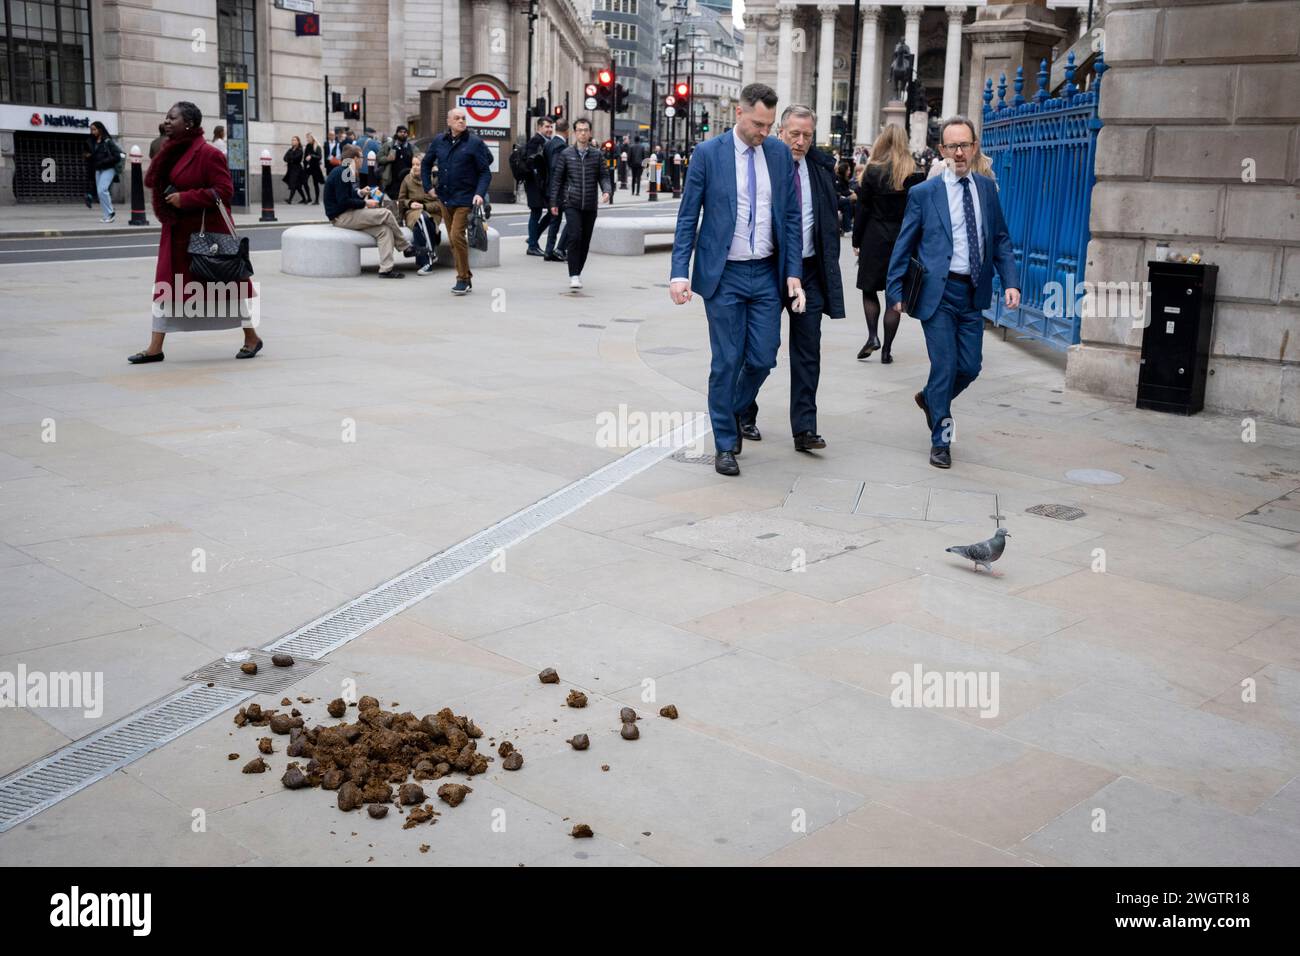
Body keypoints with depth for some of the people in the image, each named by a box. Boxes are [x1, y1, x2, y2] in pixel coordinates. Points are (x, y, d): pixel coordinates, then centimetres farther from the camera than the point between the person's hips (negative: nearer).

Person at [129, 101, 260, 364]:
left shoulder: (208, 154, -14)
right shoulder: (171, 152, 11)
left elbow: (224, 191, -20)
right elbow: (151, 180, 5)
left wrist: (185, 198, -21)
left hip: (207, 231, -8)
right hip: (177, 232, 8)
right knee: (167, 288, 6)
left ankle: (251, 338, 18)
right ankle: (155, 348, 9)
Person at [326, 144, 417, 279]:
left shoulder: (345, 173, 16)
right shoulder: (341, 173, -15)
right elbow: (343, 202, -21)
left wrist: (360, 193, 22)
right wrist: (365, 203, -14)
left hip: (347, 214, 10)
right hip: (341, 217, -10)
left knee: (384, 229, -8)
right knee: (386, 214, -15)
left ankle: (386, 269, -18)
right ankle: (406, 247, 3)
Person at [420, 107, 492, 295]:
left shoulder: (474, 143, -6)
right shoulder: (439, 141, 6)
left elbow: (485, 172, -6)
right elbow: (426, 164, 19)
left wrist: (480, 193, -19)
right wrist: (428, 186, 9)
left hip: (465, 199, -5)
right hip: (445, 198, 6)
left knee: (457, 235, -16)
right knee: (453, 239, 10)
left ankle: (463, 279, -6)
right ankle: (466, 277, 22)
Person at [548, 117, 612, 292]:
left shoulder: (597, 155, 6)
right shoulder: (566, 154, 2)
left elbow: (604, 176, 6)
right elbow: (557, 179, 6)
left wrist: (607, 191, -15)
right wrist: (554, 202, 3)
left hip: (590, 205, 2)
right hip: (572, 204, -2)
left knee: (585, 241, 7)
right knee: (574, 237, -15)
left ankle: (577, 272, 22)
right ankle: (574, 275, -14)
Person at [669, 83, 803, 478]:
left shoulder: (780, 153, 5)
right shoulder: (708, 153, -5)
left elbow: (792, 217, 7)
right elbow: (687, 217, -4)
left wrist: (793, 273, 0)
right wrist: (679, 272, -12)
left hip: (767, 274, 3)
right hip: (723, 274, -3)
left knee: (762, 358, 2)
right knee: (727, 361, 1)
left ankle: (734, 411, 31)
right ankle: (725, 443, 15)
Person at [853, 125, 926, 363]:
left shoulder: (873, 171, -5)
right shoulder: (916, 173, 0)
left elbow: (863, 208, -4)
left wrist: (856, 240, 3)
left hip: (875, 238, -2)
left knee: (869, 289, 13)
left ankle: (872, 336, -5)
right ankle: (887, 350, 7)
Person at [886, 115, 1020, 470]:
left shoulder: (987, 188, 9)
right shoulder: (923, 193, -1)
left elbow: (1001, 239, 11)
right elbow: (903, 246, 2)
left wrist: (1011, 281, -1)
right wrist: (896, 291, -3)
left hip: (973, 293, 4)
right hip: (938, 292, -4)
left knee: (970, 367, 7)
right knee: (944, 366, -3)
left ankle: (930, 399, 38)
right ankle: (940, 440, 13)